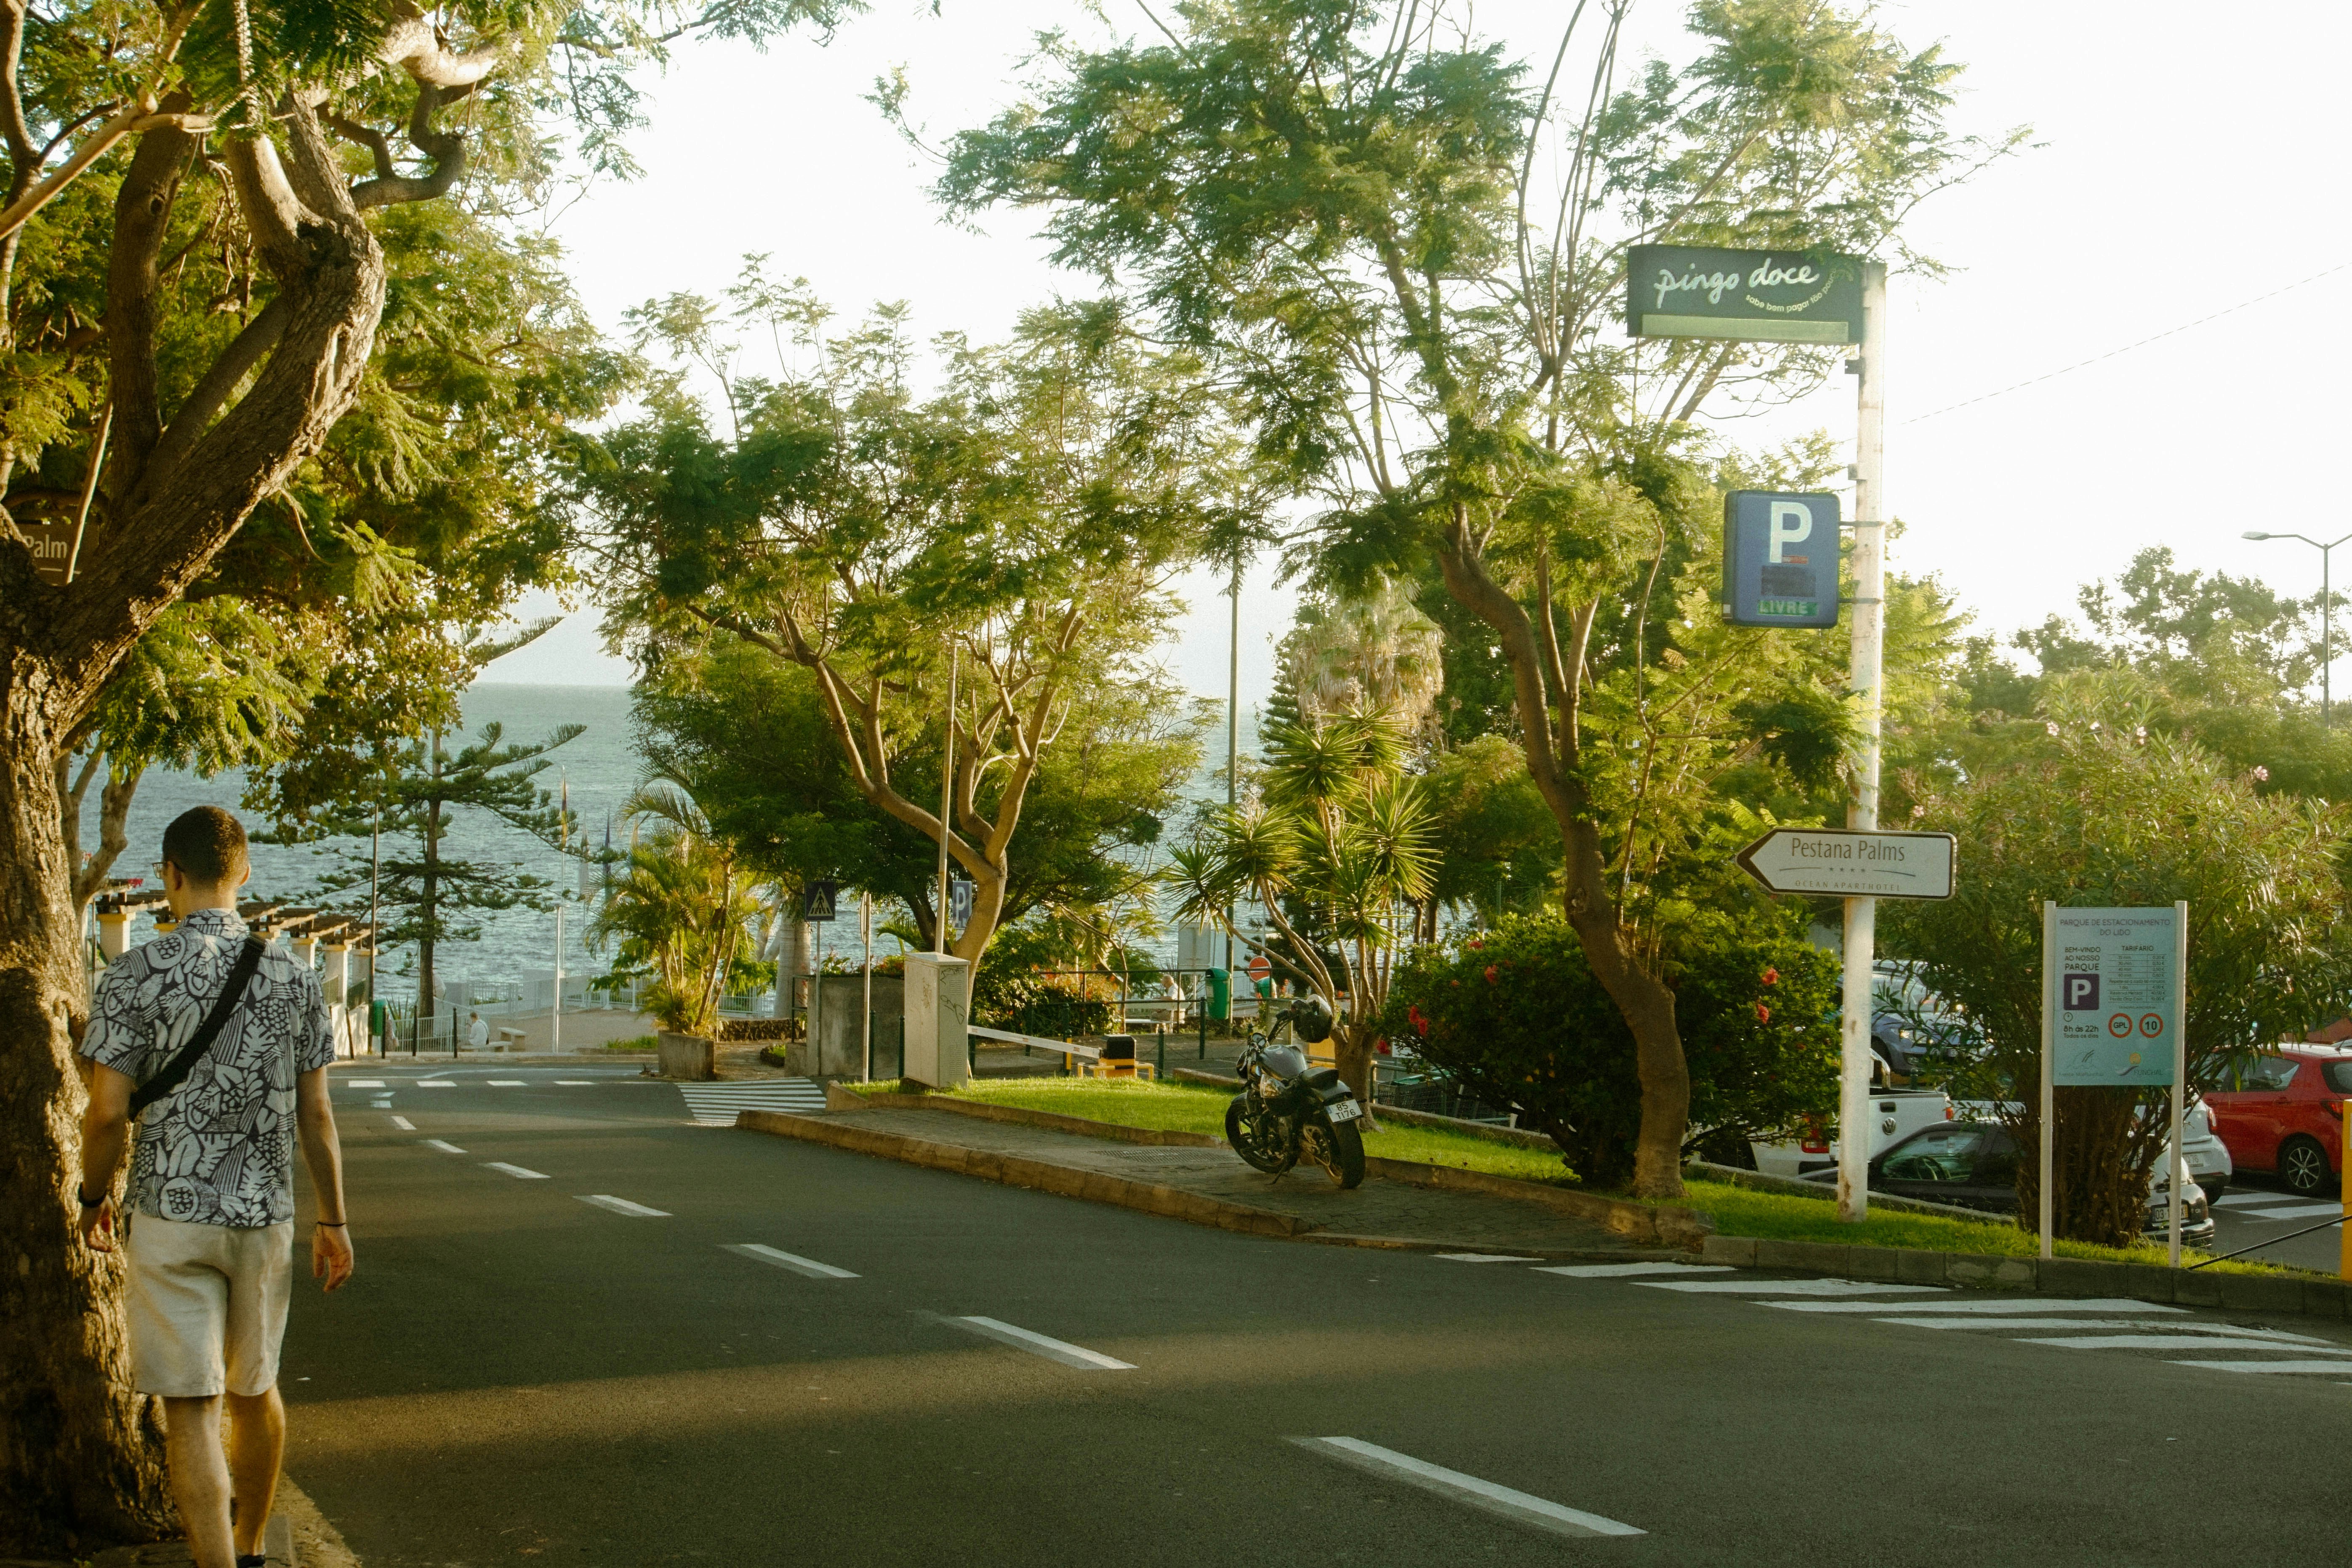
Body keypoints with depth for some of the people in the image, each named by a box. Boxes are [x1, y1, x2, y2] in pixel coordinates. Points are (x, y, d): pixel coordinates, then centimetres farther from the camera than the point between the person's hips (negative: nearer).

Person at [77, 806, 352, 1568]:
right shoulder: (294, 976, 1)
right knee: (254, 1388, 21)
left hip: (170, 1218, -4)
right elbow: (316, 1114, 4)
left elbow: (108, 1110, -11)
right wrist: (333, 1221, 12)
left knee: (190, 1408, -3)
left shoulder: (136, 973, -10)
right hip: (264, 1216, 4)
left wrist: (94, 1197, 6)